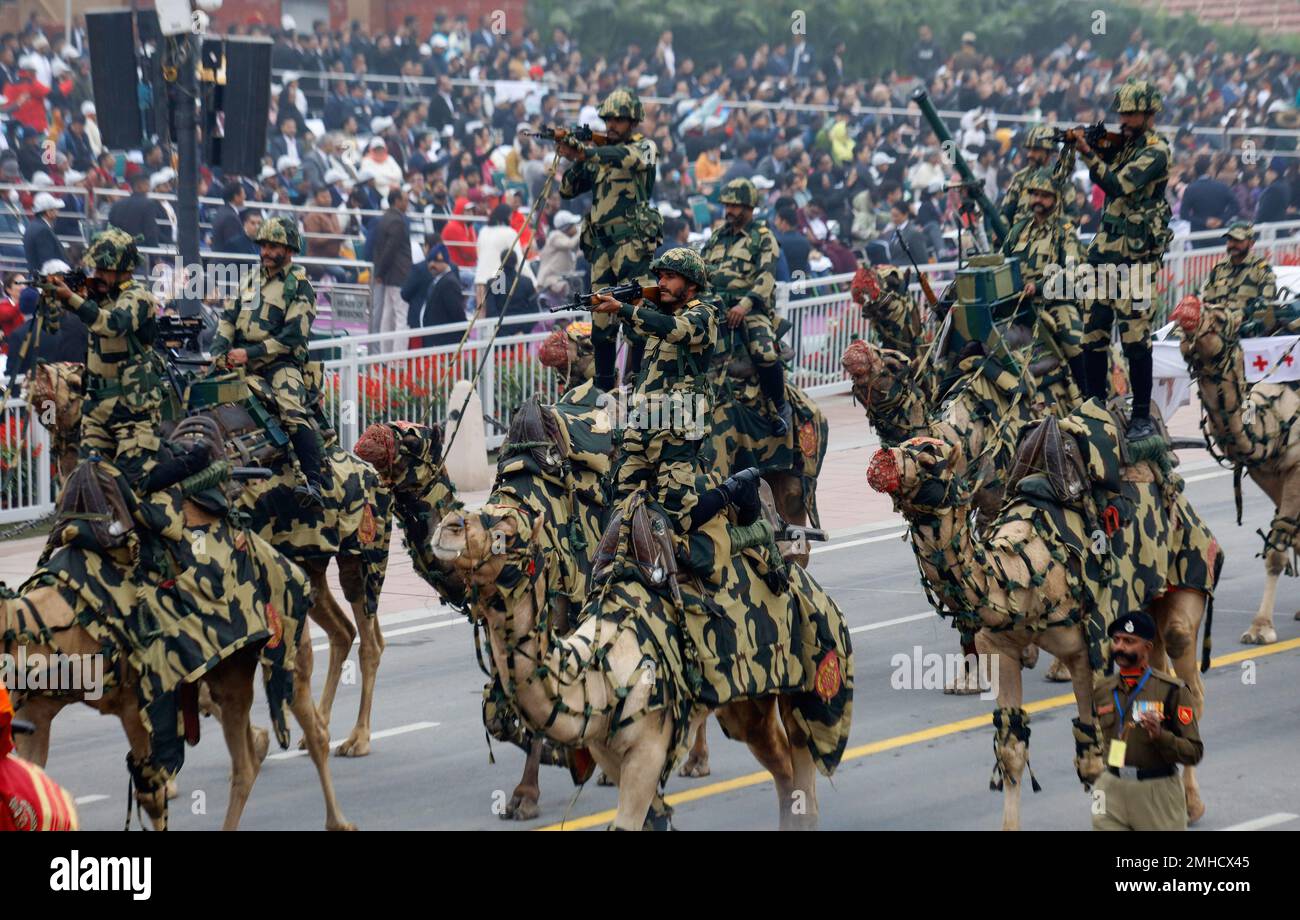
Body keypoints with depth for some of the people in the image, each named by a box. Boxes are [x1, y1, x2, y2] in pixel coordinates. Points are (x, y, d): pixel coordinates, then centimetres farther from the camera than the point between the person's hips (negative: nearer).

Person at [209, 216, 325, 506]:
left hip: (280, 363, -7)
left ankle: (313, 483, -38)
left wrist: (251, 353, -14)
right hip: (241, 363, 7)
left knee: (294, 415, -29)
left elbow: (293, 335, -8)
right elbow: (228, 320, 16)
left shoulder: (299, 286, 3)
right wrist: (218, 354, -3)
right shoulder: (249, 283, 23)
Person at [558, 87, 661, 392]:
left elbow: (629, 157, -22)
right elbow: (568, 190, 17)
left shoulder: (645, 147, 3)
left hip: (632, 241, -6)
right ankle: (603, 386, 9)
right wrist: (575, 160, -2)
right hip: (601, 244, 6)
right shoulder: (598, 155, 20)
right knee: (601, 318, 5)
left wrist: (585, 153, -33)